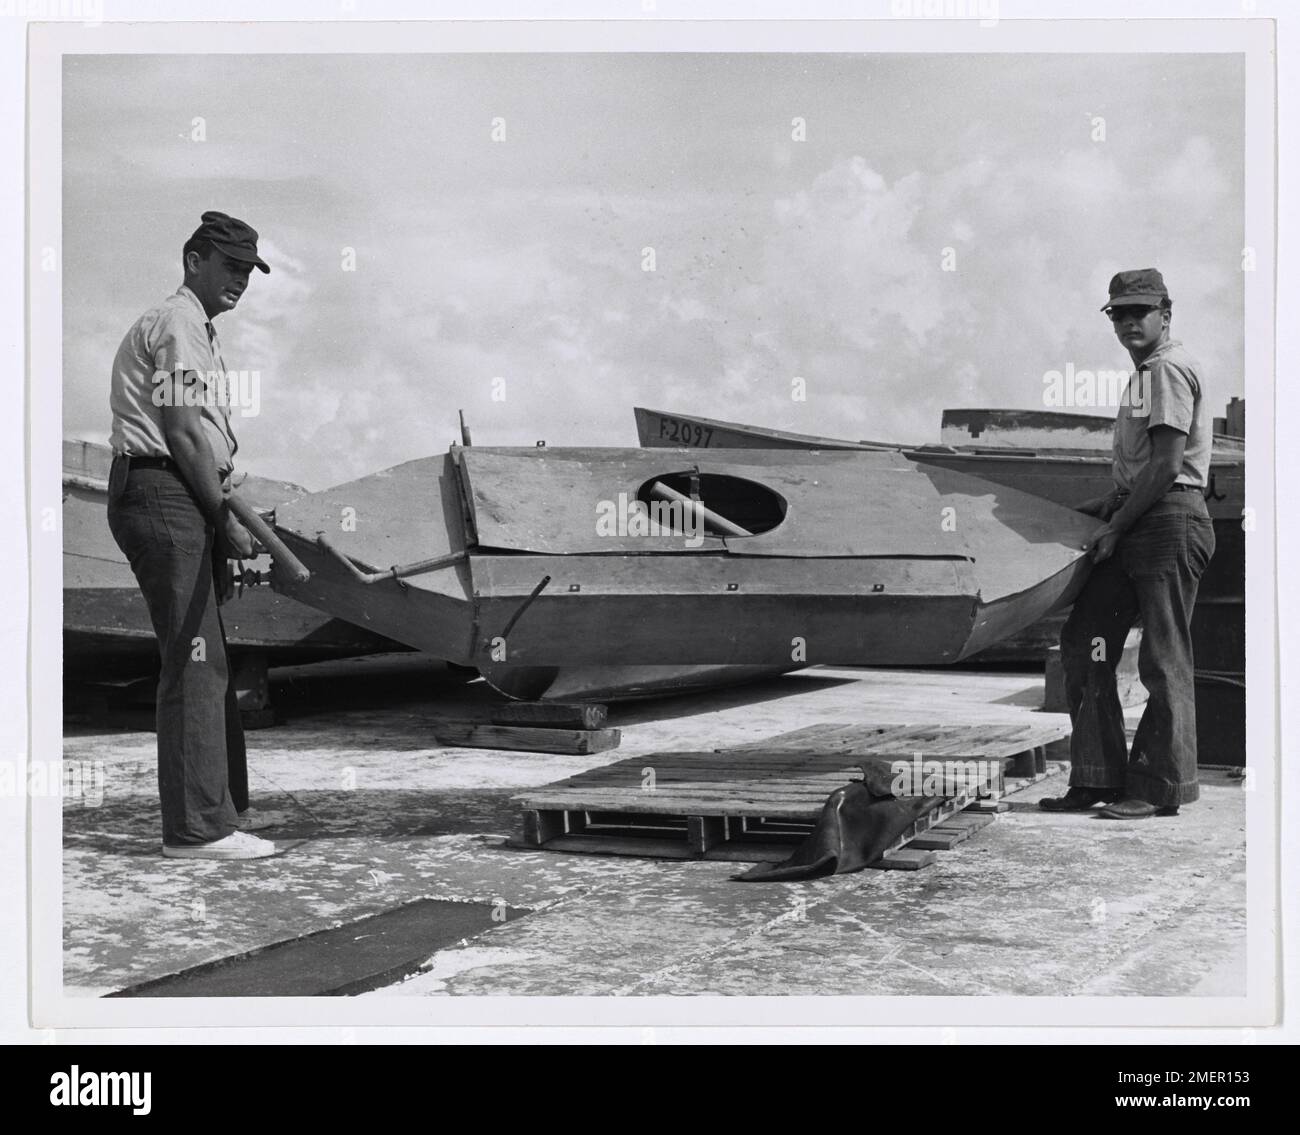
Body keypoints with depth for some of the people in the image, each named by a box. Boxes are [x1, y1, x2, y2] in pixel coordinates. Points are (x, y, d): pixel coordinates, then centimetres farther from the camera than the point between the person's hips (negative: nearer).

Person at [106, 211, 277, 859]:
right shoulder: (178, 325, -7)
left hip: (179, 504, 11)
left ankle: (209, 814, 19)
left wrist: (225, 520, 13)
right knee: (193, 663, -12)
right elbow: (182, 433, -15)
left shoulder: (195, 330, 26)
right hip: (163, 498, -11)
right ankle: (196, 828, -11)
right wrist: (226, 520, -13)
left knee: (206, 662, 13)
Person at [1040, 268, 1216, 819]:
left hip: (1171, 524, -11)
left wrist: (1116, 526, -14)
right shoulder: (1146, 373, 22)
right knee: (1085, 639, 7)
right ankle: (1097, 779, 11)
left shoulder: (1168, 369, -11)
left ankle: (1161, 788, 3)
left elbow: (1166, 465, -18)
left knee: (1164, 657, -4)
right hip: (1138, 526, 11)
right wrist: (1106, 503, 18)